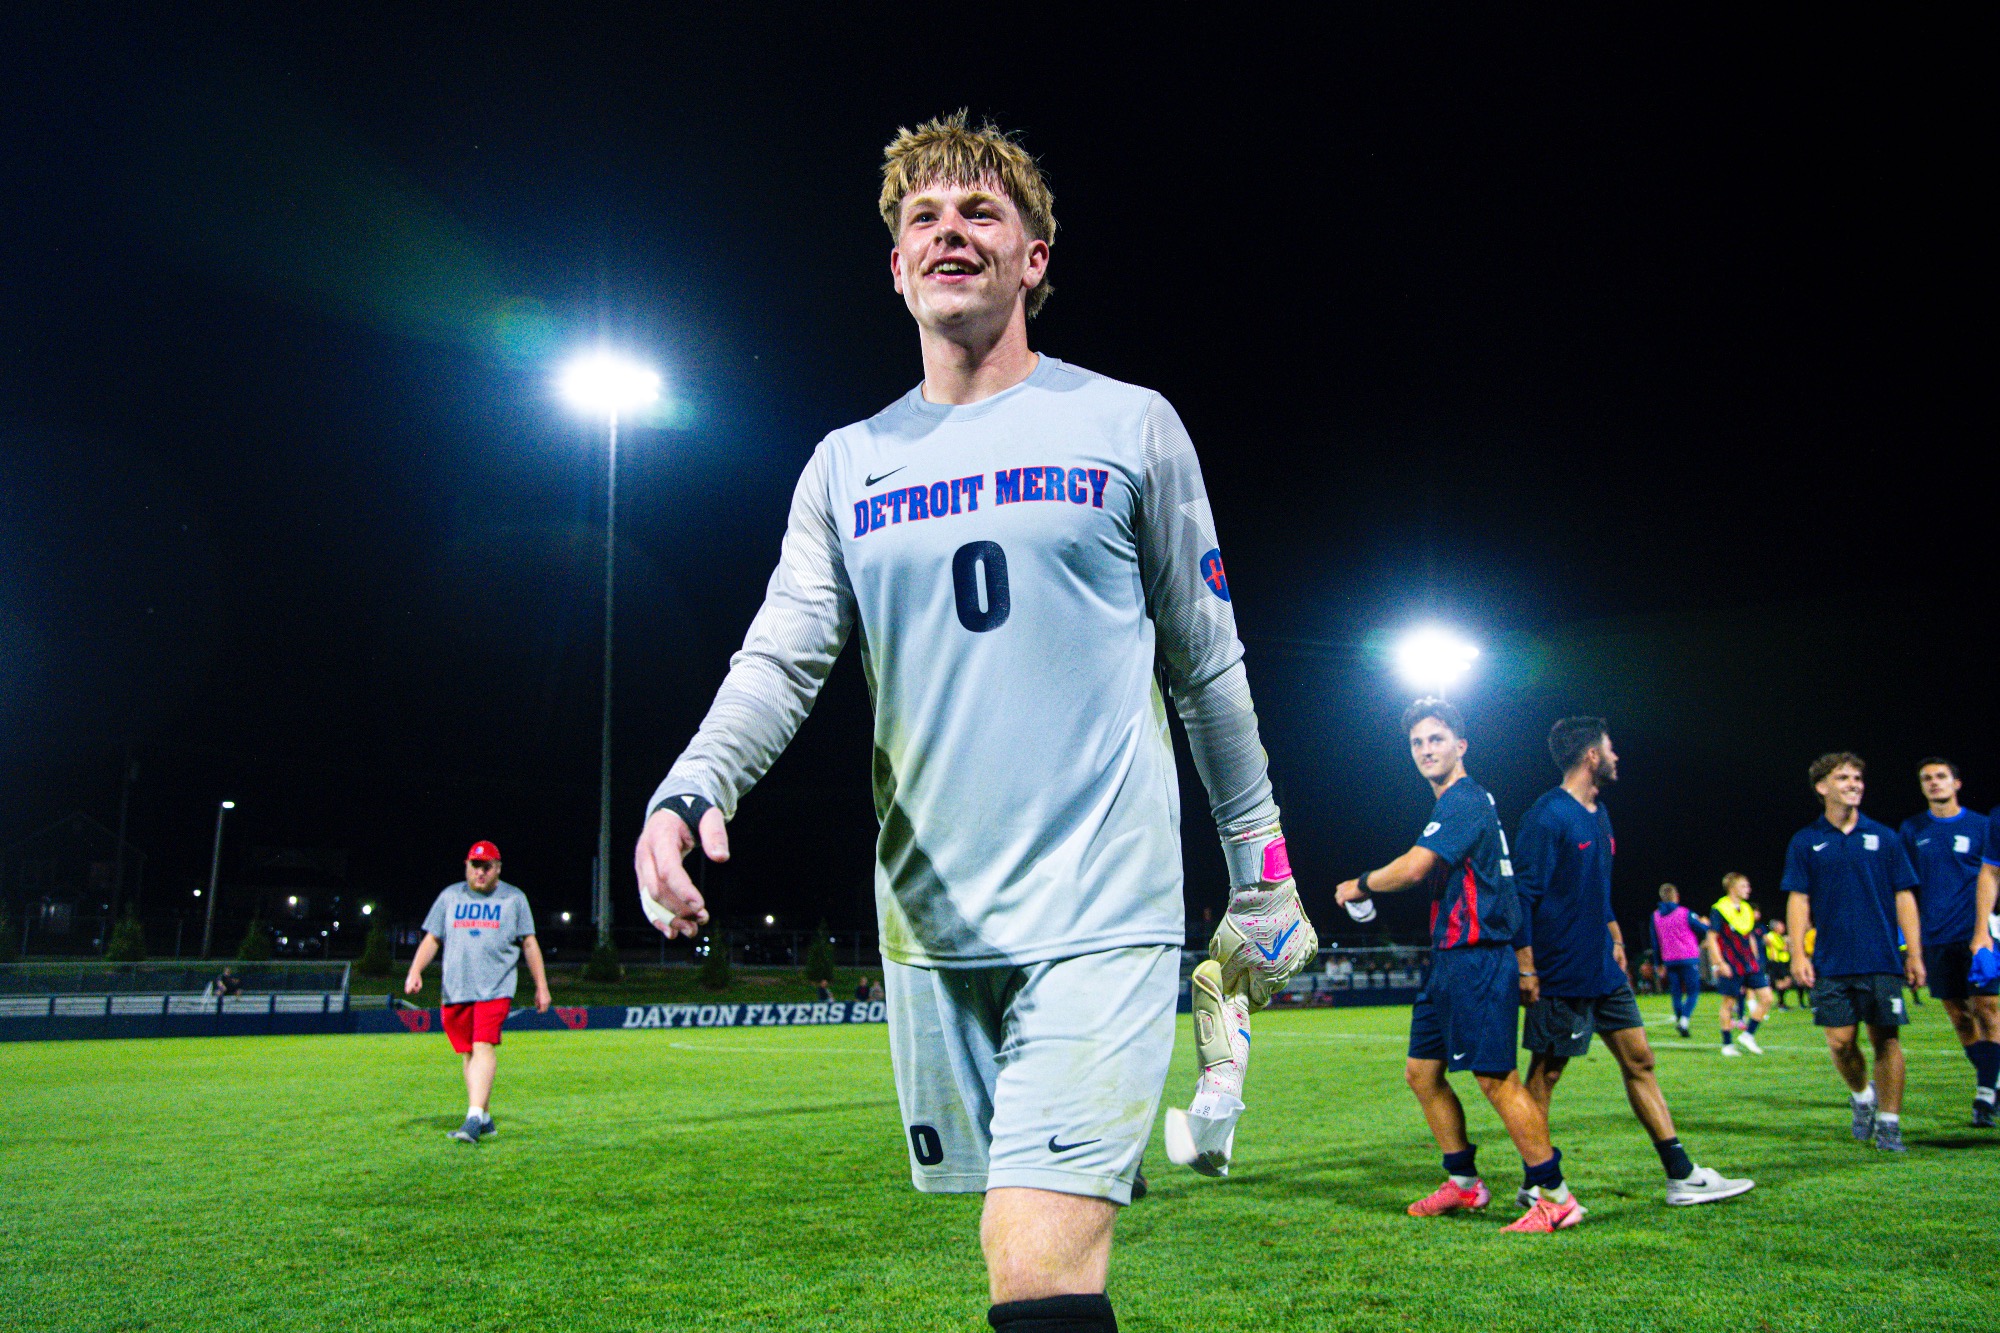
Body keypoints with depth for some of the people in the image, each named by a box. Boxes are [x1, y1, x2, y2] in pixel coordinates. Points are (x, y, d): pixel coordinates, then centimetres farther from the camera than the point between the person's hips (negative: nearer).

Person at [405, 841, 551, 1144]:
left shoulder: (513, 898, 8)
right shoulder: (450, 897, 14)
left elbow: (529, 944, 10)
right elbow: (432, 939, 15)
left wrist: (541, 986, 7)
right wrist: (415, 971, -1)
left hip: (495, 988, -3)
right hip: (455, 990, 4)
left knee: (484, 1047, -17)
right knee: (467, 1053, 7)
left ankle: (474, 1118, -24)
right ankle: (485, 1120, 17)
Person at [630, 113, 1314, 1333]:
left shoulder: (1129, 426, 3)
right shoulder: (847, 465, 11)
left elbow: (1207, 667, 6)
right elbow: (781, 659, 4)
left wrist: (1264, 875, 8)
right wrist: (691, 788, -17)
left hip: (1102, 911, -3)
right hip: (931, 920, 4)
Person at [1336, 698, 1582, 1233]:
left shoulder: (1465, 801, -12)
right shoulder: (1458, 803, 20)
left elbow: (1413, 868, -23)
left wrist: (1358, 886, -4)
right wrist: (1526, 965, 23)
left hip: (1477, 959, -10)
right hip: (1449, 962, 10)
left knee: (1495, 1078, -9)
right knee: (1421, 1071, 12)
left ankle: (1552, 1195, 0)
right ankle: (1463, 1182, 22)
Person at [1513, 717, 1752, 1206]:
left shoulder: (1598, 814, 14)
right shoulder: (1548, 816, -16)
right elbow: (1524, 892, -18)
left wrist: (1615, 940, 20)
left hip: (1603, 969, 9)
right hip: (1561, 974, -9)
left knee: (1639, 1061, 10)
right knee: (1545, 1073, 1)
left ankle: (1683, 1176, 16)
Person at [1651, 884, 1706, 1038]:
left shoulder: (1655, 916, 2)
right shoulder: (1685, 913, -10)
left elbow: (1655, 942, 8)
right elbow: (1704, 930, 0)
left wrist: (1660, 963, 16)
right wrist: (1705, 923, 25)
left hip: (1669, 960, 4)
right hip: (1688, 958, -4)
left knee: (1677, 993, 14)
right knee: (1693, 991, 1)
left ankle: (1679, 1020, 14)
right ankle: (1684, 1021, -16)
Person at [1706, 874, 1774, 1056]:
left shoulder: (1747, 910, 11)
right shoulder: (1720, 910, -10)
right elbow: (1712, 938, -11)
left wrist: (1755, 961, 18)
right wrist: (1720, 963, -16)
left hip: (1750, 965, 7)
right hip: (1731, 966, -7)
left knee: (1766, 998, -2)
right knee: (1729, 1003, 1)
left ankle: (1748, 1034, 10)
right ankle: (1727, 1045, 11)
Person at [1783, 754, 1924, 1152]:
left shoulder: (1883, 837, 7)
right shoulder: (1805, 842, 5)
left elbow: (1904, 896, 7)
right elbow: (1798, 899, 4)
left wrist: (1915, 953, 1)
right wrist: (1798, 953, -5)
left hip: (1881, 961, 0)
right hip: (1831, 963, 0)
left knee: (1885, 1038, 0)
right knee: (1840, 1041, -1)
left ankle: (1888, 1122, 10)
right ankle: (1862, 1095, 27)